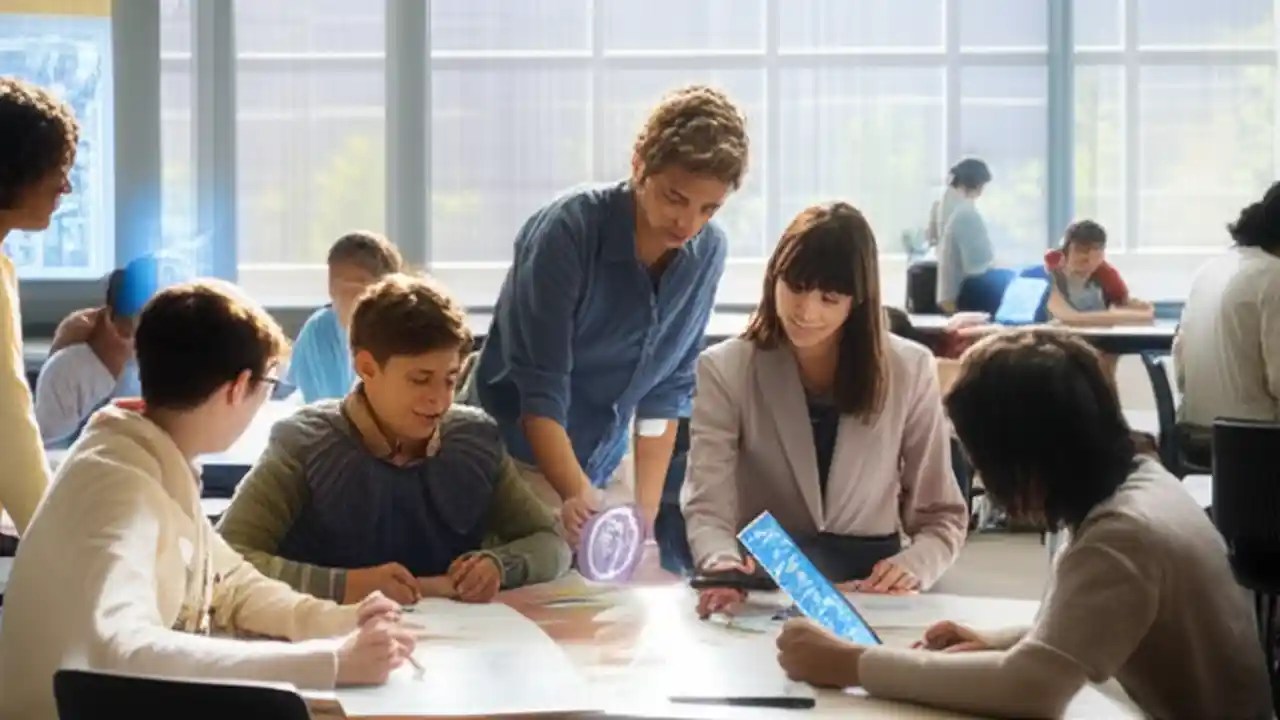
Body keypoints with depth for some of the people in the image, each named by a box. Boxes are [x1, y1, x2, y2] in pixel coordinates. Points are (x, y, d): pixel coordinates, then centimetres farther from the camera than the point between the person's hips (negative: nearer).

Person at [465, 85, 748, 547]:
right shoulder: (569, 231, -25)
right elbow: (540, 388, -25)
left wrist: (646, 509, -8)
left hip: (607, 466, 5)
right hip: (518, 461, -5)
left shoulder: (707, 252, -10)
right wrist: (576, 495, -35)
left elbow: (667, 388, -4)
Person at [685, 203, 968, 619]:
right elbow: (706, 509, -12)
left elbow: (941, 515, 7)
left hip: (872, 590, 1)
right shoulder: (724, 370, -2)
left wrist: (913, 567, -17)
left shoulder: (909, 370, 3)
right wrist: (723, 565, -36)